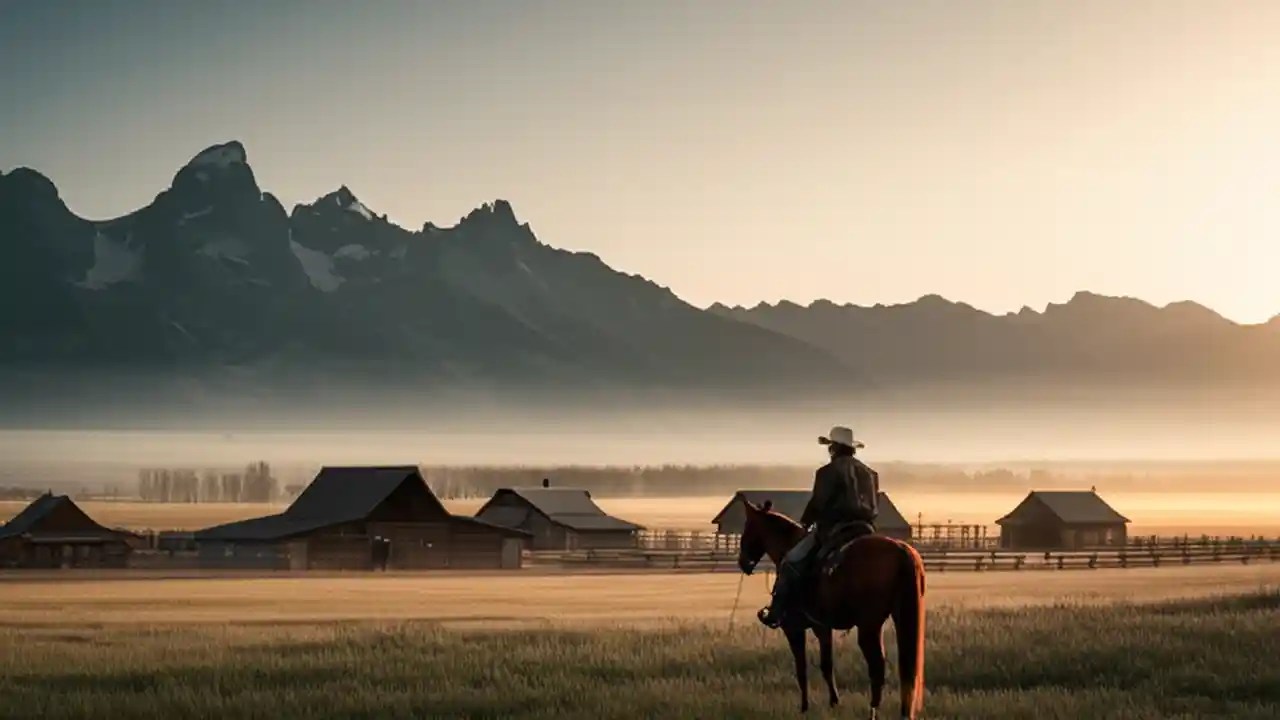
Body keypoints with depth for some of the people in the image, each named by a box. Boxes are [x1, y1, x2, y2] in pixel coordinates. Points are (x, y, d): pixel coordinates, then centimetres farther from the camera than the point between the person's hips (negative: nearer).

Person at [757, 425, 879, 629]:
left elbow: (817, 504, -6)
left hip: (833, 529, -6)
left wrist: (805, 523, 11)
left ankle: (776, 613, -1)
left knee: (790, 563, 2)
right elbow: (871, 505, 16)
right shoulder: (869, 473, 14)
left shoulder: (829, 472, -7)